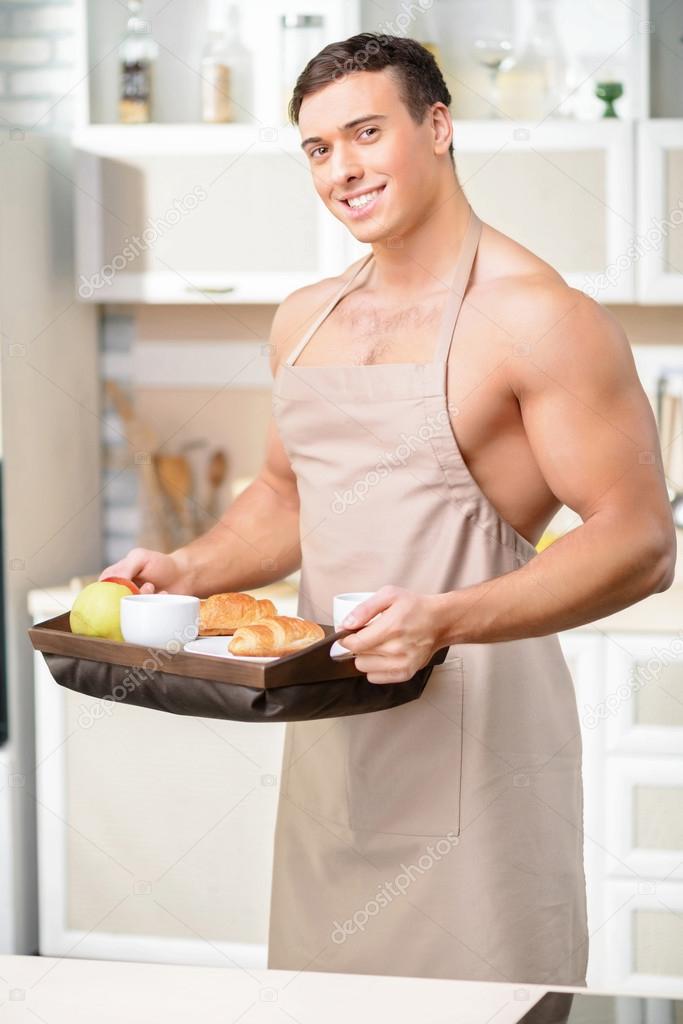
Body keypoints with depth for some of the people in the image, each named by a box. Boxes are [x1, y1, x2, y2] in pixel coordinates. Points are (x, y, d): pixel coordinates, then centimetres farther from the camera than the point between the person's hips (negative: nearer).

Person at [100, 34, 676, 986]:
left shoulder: (537, 319, -11)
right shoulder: (306, 320, 13)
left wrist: (448, 619, -27)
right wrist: (189, 571, 6)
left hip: (473, 736, -7)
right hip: (328, 740, 7)